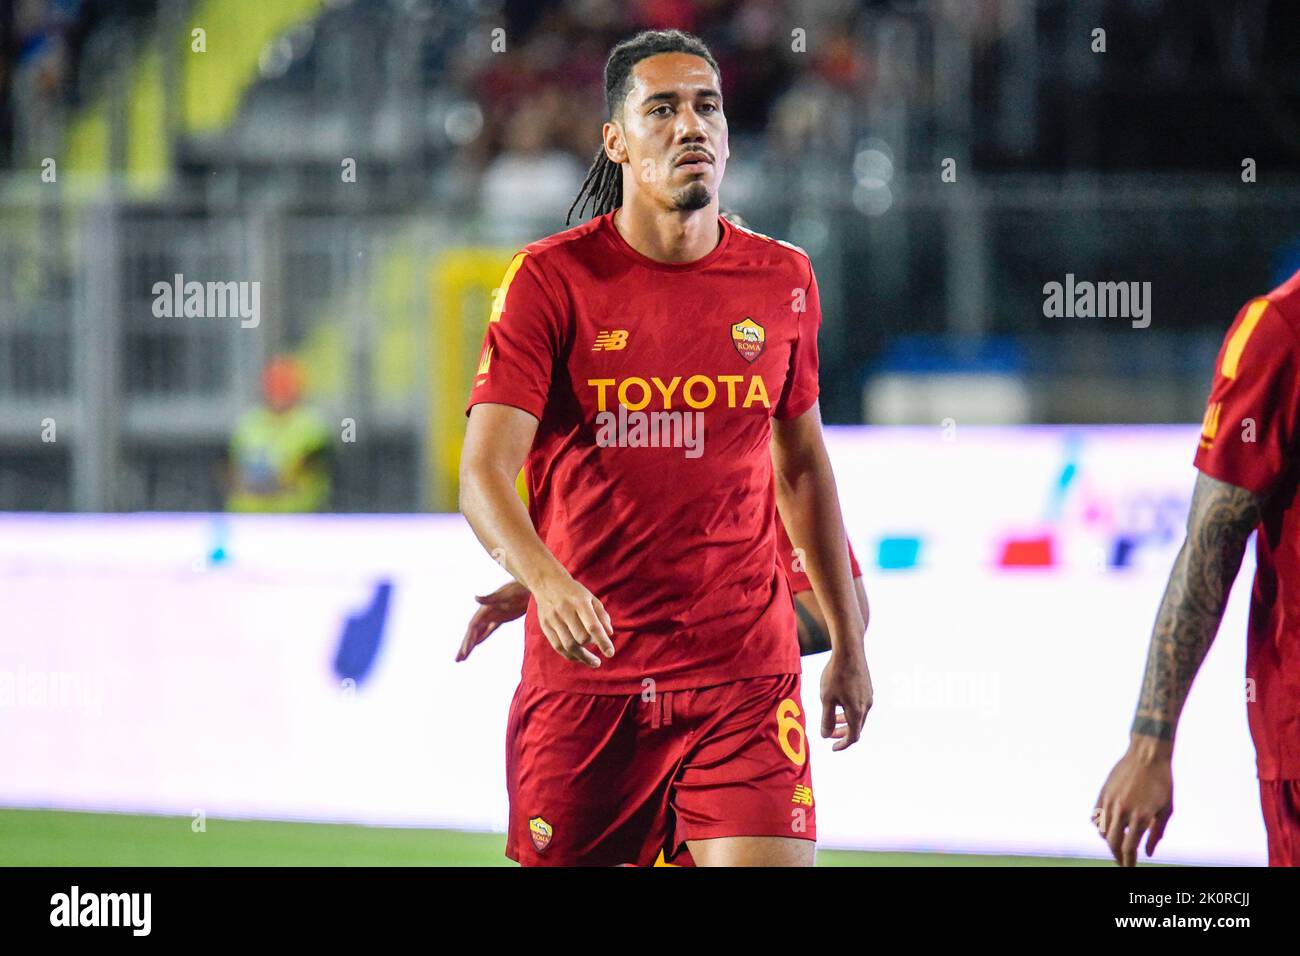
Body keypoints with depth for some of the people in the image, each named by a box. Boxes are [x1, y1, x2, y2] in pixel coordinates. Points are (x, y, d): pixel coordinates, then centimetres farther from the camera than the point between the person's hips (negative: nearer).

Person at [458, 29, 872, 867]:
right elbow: (483, 473, -12)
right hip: (582, 672, -1)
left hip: (746, 672, 1)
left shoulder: (782, 281, 7)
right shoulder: (551, 280, -4)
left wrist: (848, 639, 23)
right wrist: (544, 578, -32)